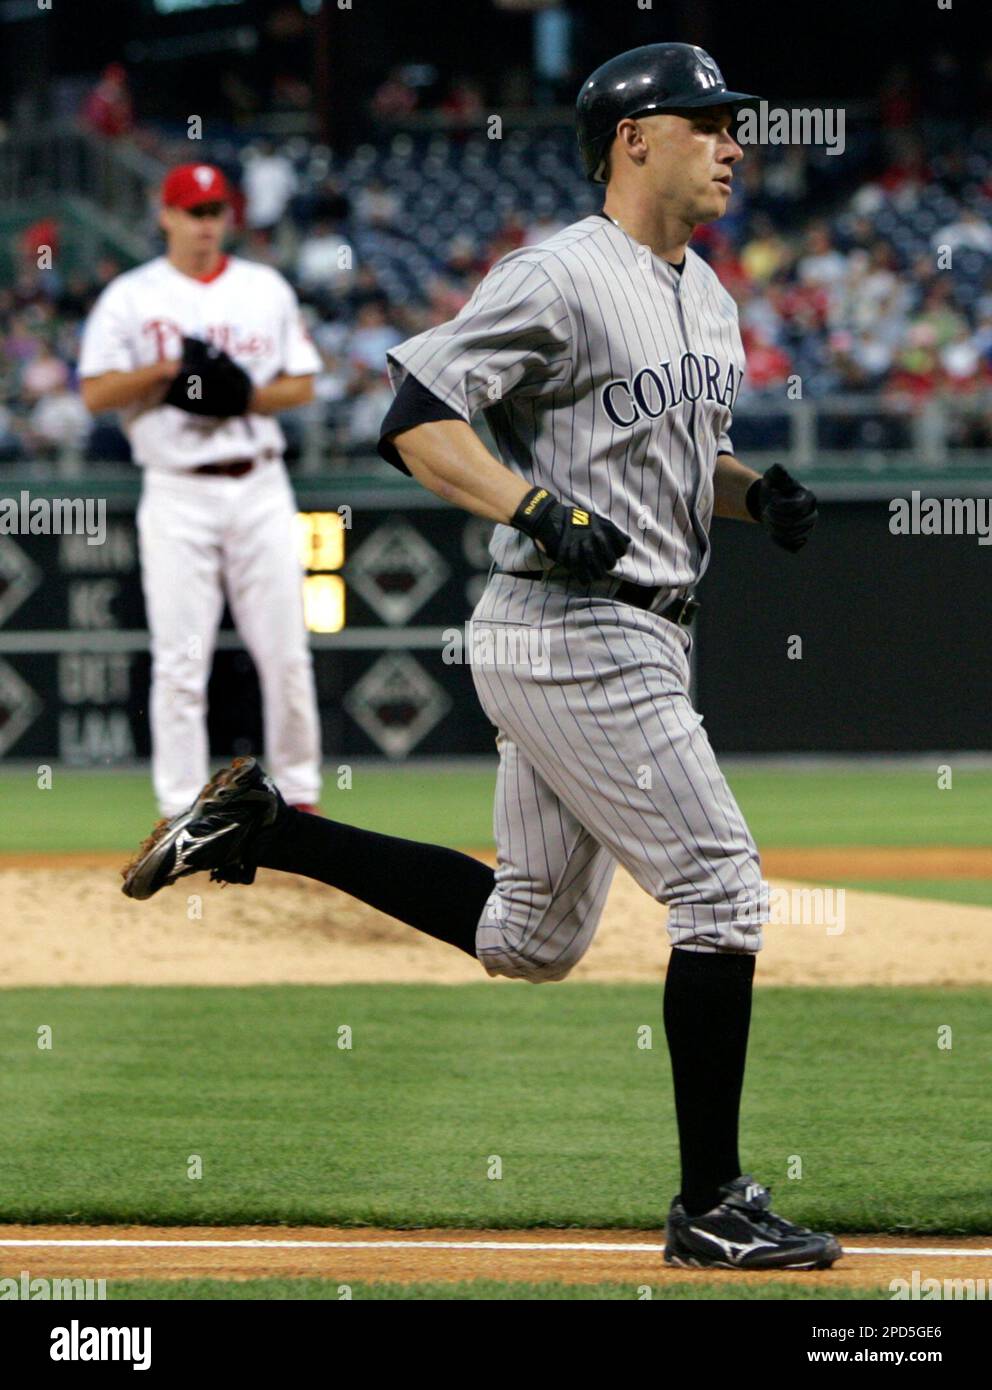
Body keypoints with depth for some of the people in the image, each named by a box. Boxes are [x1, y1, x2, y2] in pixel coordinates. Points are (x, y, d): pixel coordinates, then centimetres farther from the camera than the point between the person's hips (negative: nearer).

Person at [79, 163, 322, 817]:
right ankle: (180, 808, -1)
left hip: (260, 486, 2)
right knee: (180, 659, -5)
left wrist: (246, 395, -8)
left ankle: (301, 795, 13)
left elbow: (303, 386, 11)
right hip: (178, 493, -2)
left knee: (286, 650, 2)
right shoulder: (131, 297, 4)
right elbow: (96, 393, -2)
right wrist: (167, 369, -15)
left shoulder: (268, 289, 12)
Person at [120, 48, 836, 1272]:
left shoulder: (707, 300, 16)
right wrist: (542, 512, -28)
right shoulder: (561, 279, -13)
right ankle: (712, 1208, -1)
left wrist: (757, 494, 6)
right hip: (572, 636, -10)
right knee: (721, 887, -8)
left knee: (527, 938, 14)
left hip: (631, 638, 10)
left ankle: (260, 828, 20)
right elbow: (417, 421, -16)